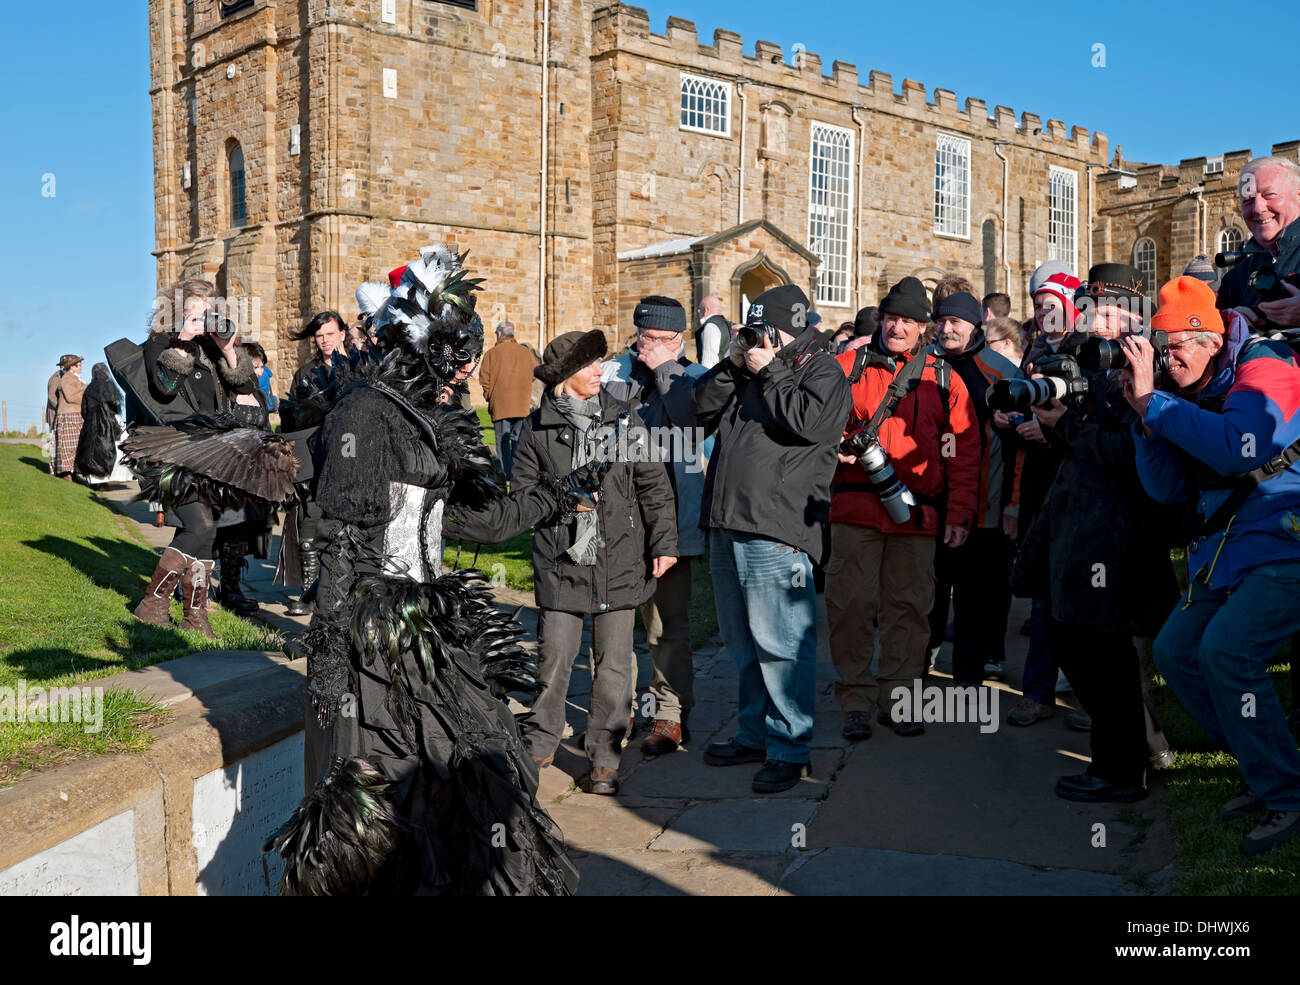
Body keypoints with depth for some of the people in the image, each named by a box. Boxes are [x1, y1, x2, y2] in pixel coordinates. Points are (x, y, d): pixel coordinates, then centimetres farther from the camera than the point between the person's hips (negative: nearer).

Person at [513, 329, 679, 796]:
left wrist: (663, 543, 0)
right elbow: (524, 489, 9)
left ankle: (605, 760, 16)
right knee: (553, 657, 2)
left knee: (614, 664, 4)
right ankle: (540, 746, 24)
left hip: (619, 561, 1)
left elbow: (654, 485, 5)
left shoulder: (623, 419, 5)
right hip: (560, 562, -1)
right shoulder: (538, 426, 2)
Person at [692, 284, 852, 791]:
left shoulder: (822, 371, -2)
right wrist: (732, 365, 3)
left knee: (780, 642, -7)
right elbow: (702, 407, 16)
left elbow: (812, 422, -20)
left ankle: (789, 749, 2)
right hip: (728, 522, 8)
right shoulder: (750, 367, 20)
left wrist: (769, 370, -11)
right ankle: (753, 734, 29)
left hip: (777, 530, -8)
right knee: (742, 640, 16)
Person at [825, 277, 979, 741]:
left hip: (918, 513, 1)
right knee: (852, 602, -2)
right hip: (856, 508, -1)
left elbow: (965, 453, 8)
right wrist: (837, 444, -12)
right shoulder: (848, 366, 7)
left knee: (909, 606, 5)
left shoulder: (944, 379, 9)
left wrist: (959, 513, 1)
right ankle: (856, 699, 9)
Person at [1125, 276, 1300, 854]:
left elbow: (1236, 448, -32)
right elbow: (1168, 489, 6)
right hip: (1226, 555, 9)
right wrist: (1145, 417, -6)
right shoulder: (1186, 396, 10)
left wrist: (1154, 400, -25)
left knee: (1226, 649, -23)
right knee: (1175, 650, 6)